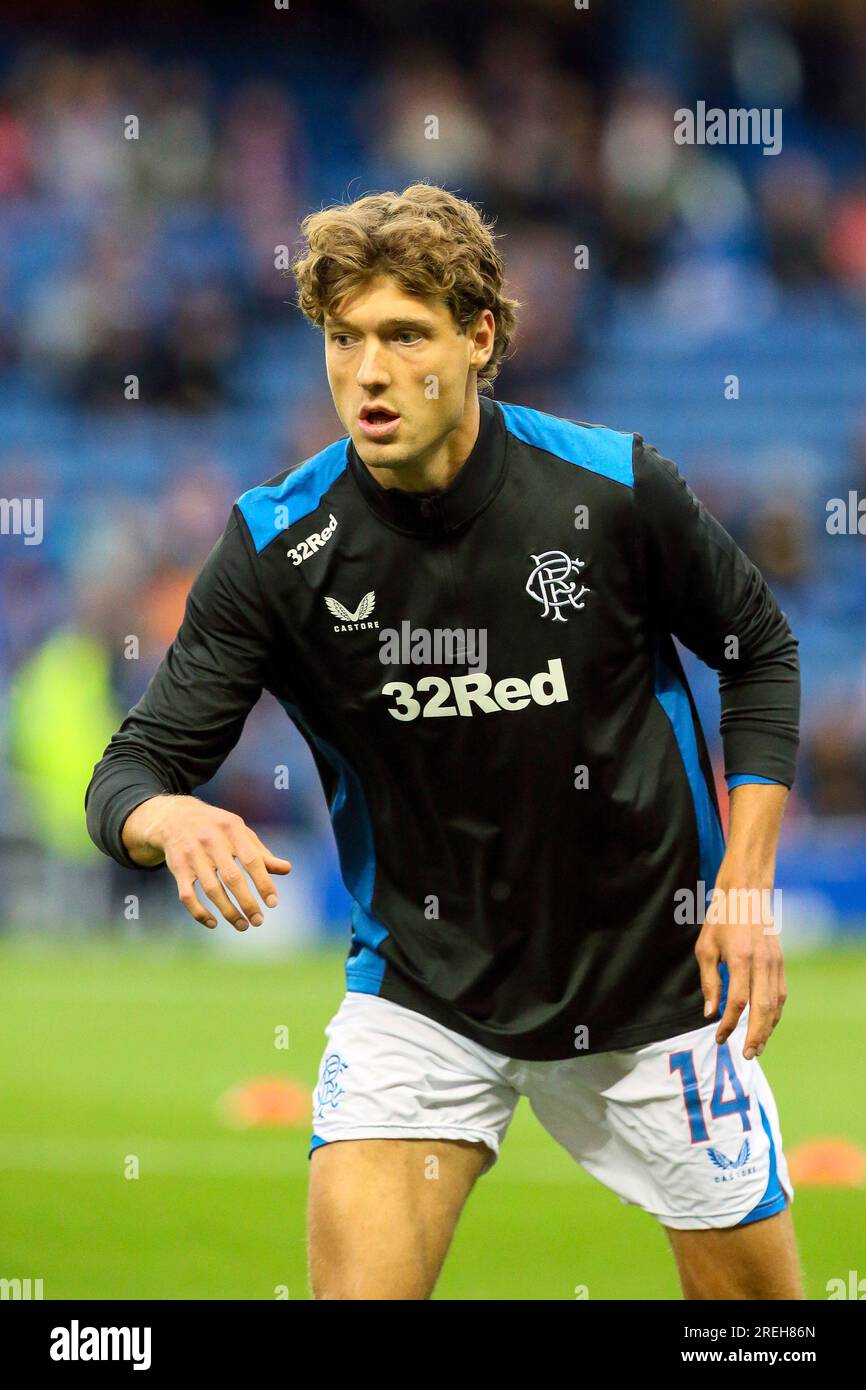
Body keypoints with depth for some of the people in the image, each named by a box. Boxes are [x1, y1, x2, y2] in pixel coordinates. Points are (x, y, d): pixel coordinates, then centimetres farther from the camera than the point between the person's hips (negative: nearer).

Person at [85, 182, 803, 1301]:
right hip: (419, 986, 0)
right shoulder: (280, 543, -13)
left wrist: (748, 880, -4)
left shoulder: (612, 487, -13)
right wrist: (168, 817, -36)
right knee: (354, 1287, -18)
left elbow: (760, 649, 4)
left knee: (755, 1296, 9)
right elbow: (135, 766, -11)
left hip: (655, 976, 0)